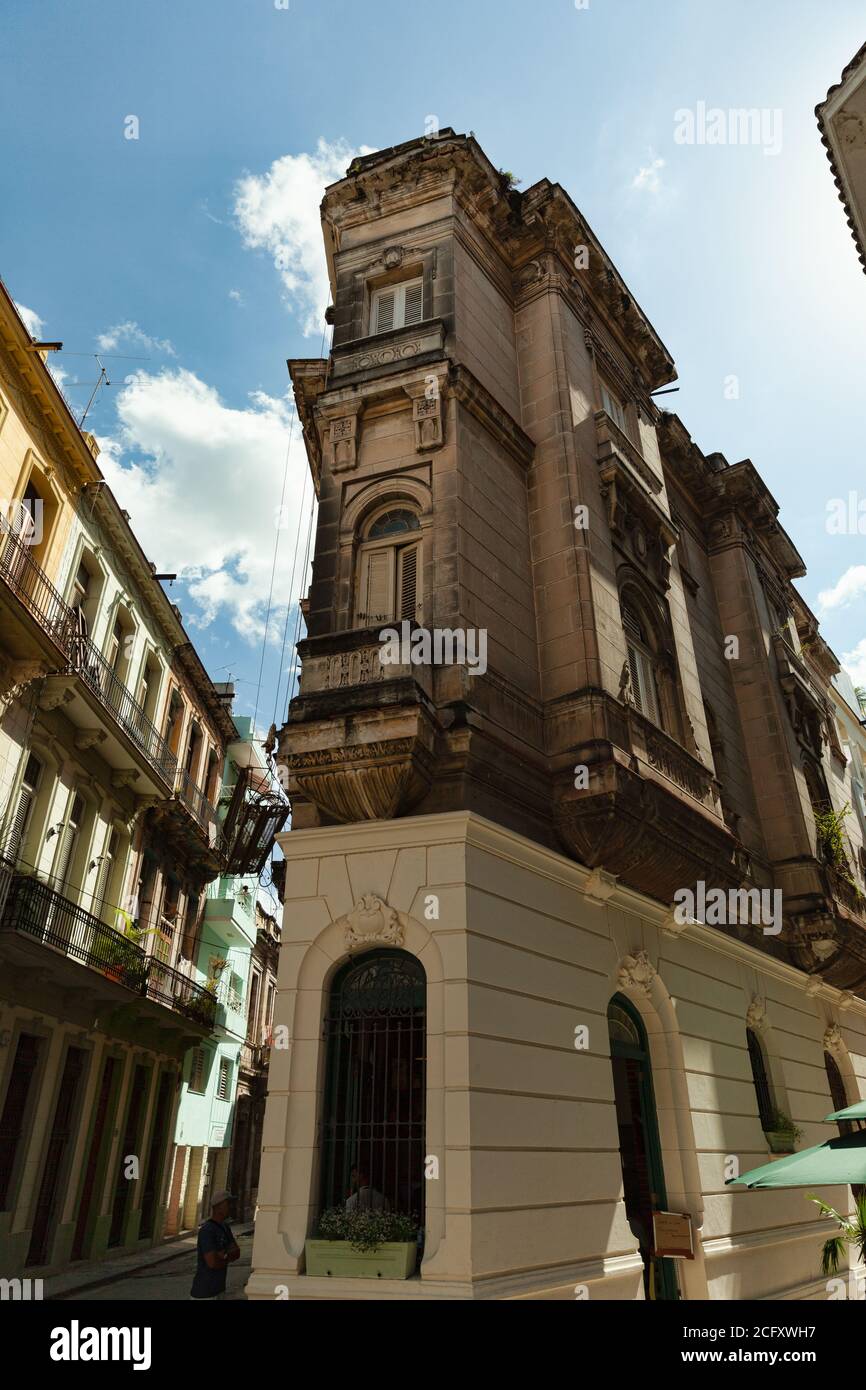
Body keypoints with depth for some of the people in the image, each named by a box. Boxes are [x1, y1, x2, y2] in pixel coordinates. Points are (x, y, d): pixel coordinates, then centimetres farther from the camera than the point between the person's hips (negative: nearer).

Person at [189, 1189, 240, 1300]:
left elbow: (237, 1253, 6)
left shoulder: (225, 1227, 9)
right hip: (204, 1293, -8)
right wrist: (228, 1259, -6)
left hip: (219, 1290, 8)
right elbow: (212, 1263, -25)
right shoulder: (206, 1230, -19)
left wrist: (225, 1255, -15)